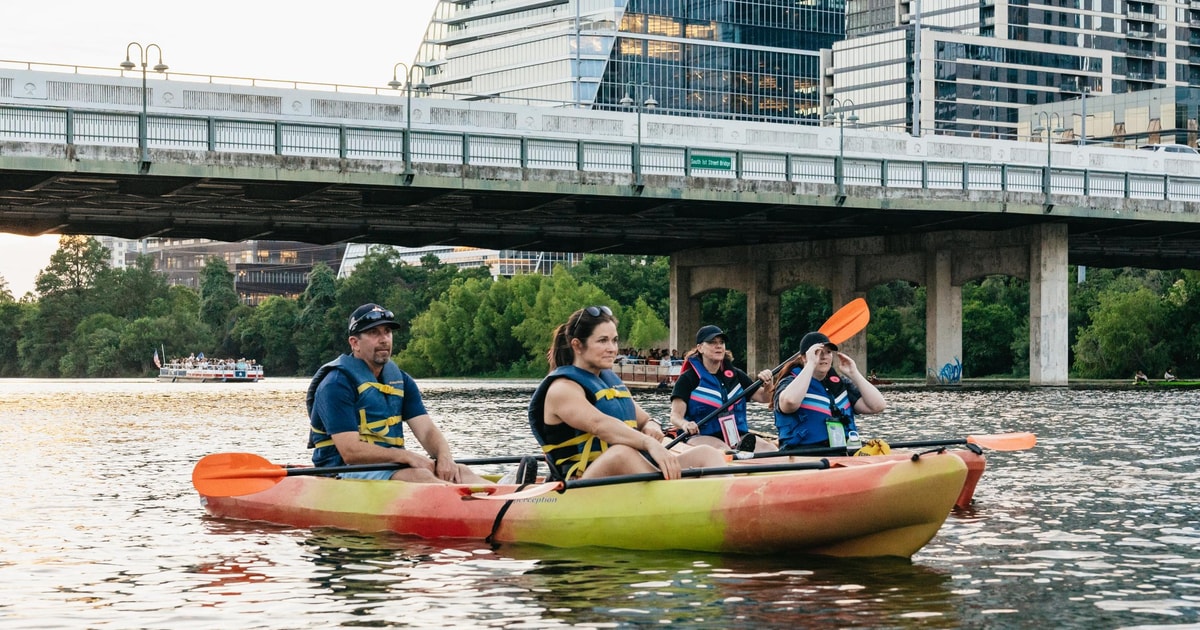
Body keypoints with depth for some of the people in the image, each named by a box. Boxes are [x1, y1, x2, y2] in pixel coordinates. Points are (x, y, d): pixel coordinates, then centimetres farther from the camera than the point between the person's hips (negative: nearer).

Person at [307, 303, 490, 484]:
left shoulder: (401, 380, 15)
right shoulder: (337, 383, -10)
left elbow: (427, 431, 5)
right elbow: (350, 452, -19)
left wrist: (444, 457, -18)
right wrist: (407, 456, -23)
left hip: (392, 468, 8)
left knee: (459, 472, -17)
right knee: (418, 475, -34)